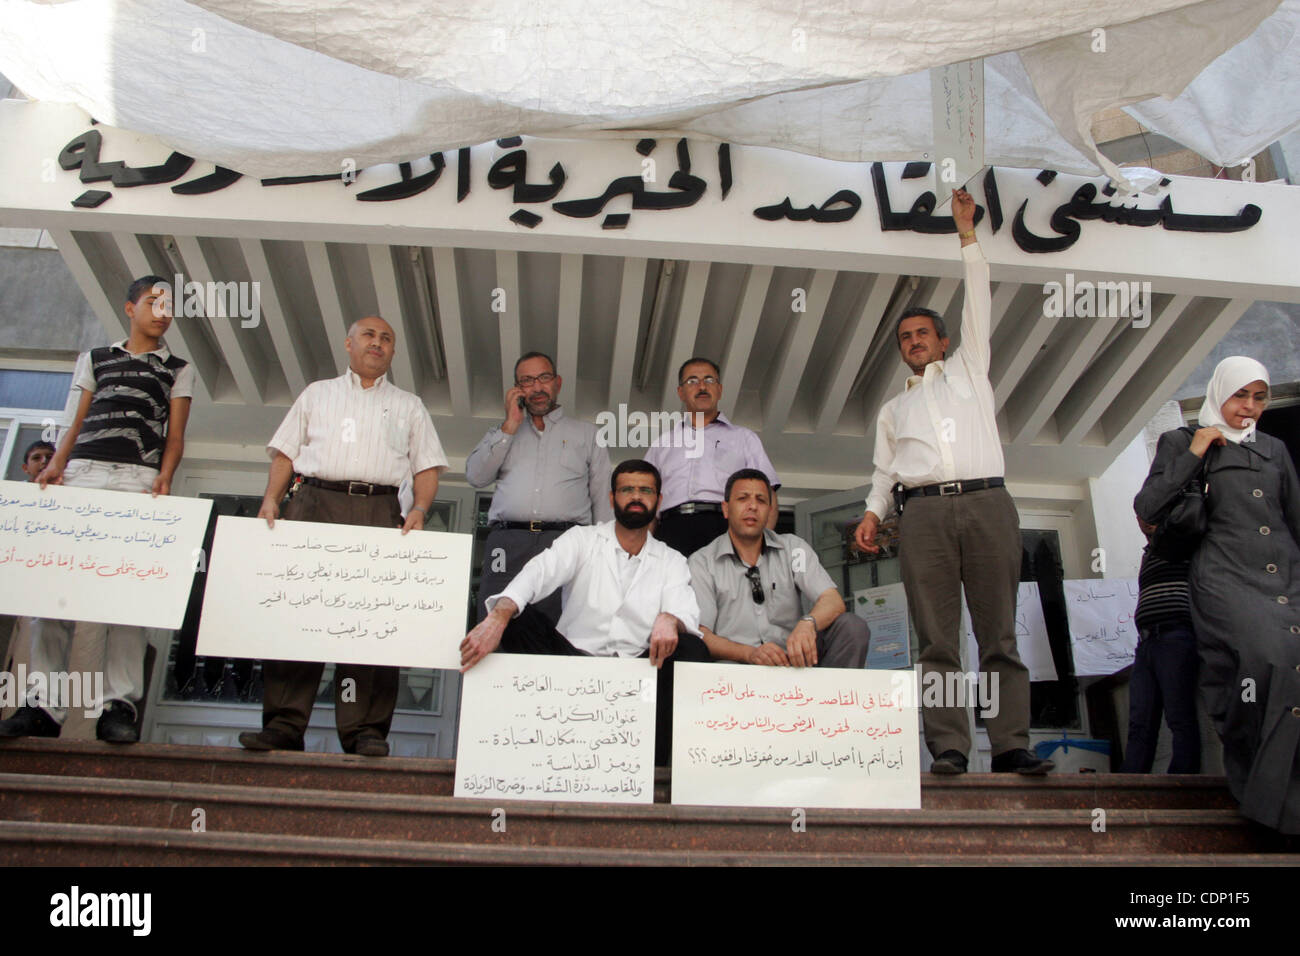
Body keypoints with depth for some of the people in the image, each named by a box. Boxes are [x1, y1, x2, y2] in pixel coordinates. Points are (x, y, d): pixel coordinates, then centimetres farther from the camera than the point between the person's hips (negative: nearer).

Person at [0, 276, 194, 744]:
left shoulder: (178, 369, 20)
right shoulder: (94, 358, 24)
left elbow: (175, 434, 10)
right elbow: (77, 422, 18)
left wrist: (164, 477, -8)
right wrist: (56, 463, 0)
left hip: (139, 478, -2)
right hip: (81, 472, 2)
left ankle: (119, 704, -13)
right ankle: (44, 704, -8)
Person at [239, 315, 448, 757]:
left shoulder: (409, 406, 23)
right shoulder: (317, 394, 25)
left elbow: (427, 467, 14)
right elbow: (285, 453, 18)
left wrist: (420, 509, -5)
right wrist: (271, 498, 1)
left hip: (379, 510, 0)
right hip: (314, 502, 1)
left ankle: (366, 730, -9)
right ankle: (284, 724, -7)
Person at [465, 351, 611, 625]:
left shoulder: (586, 433, 23)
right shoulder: (502, 434, 28)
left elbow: (603, 497, 16)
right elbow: (476, 476, 11)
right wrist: (510, 426, 8)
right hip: (507, 543, 1)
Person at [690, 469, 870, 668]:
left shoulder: (793, 548, 12)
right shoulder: (702, 562, 4)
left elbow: (833, 602, -2)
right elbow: (700, 635, -6)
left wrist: (808, 623, -27)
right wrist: (750, 653, -25)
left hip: (794, 660, 2)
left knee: (851, 625, -21)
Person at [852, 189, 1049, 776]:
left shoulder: (968, 369, 24)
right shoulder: (893, 409, 28)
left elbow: (977, 303, 19)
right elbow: (884, 469, 21)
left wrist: (967, 232, 18)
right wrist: (873, 511, 3)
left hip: (986, 503, -1)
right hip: (924, 512, 1)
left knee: (999, 633, -6)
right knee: (937, 638, -6)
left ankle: (1010, 745, -8)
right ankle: (948, 747, -8)